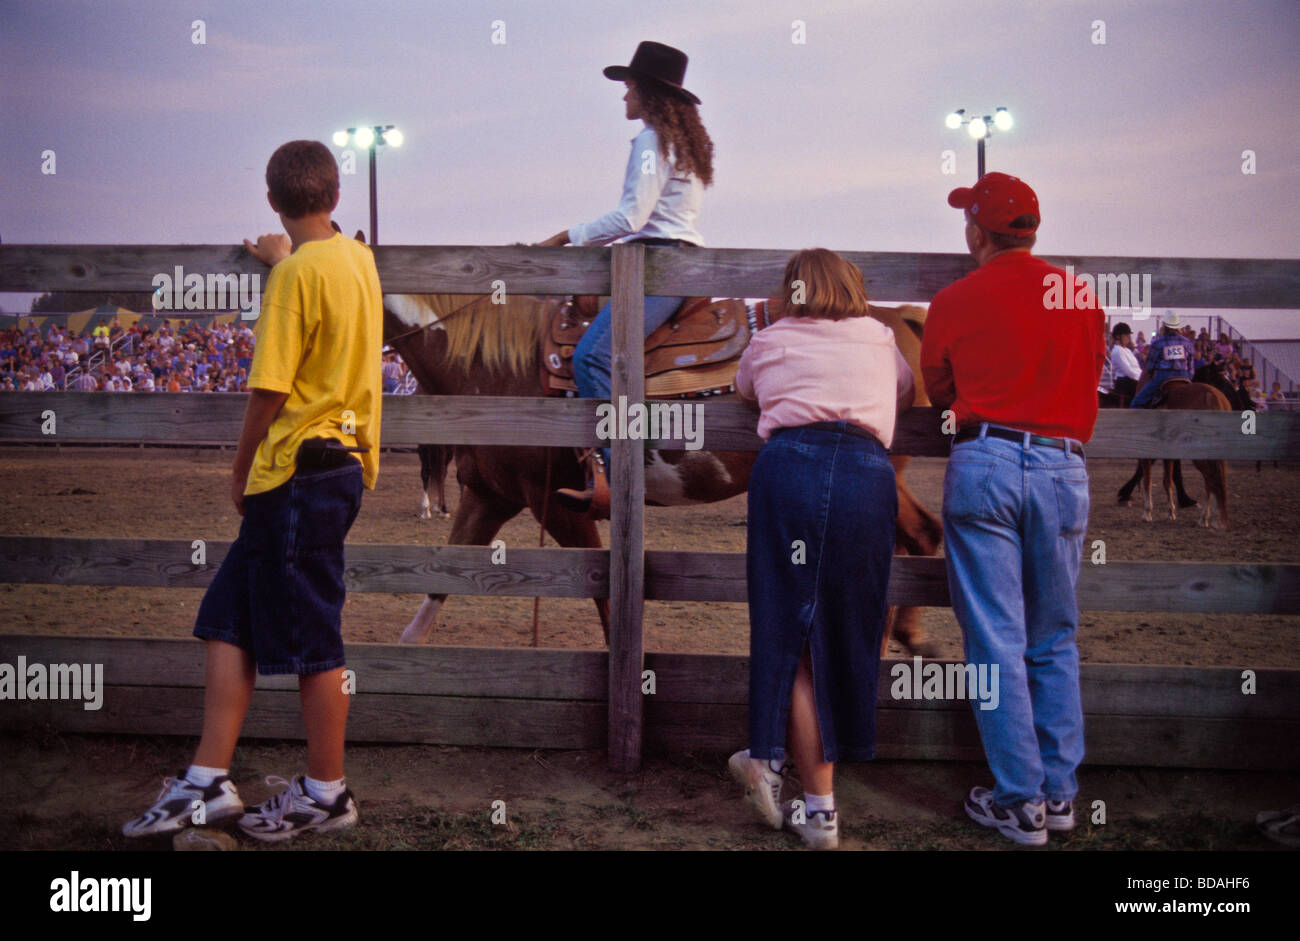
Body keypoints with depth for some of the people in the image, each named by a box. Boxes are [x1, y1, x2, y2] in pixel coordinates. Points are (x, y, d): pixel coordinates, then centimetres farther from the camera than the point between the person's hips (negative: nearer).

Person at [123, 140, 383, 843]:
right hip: (342, 461, 9)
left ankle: (327, 793, 14)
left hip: (299, 470, -9)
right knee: (229, 618, 11)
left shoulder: (297, 272, -15)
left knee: (310, 639, 2)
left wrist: (242, 469, -1)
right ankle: (207, 780, 14)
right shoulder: (357, 257, 11)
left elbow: (269, 389, -16)